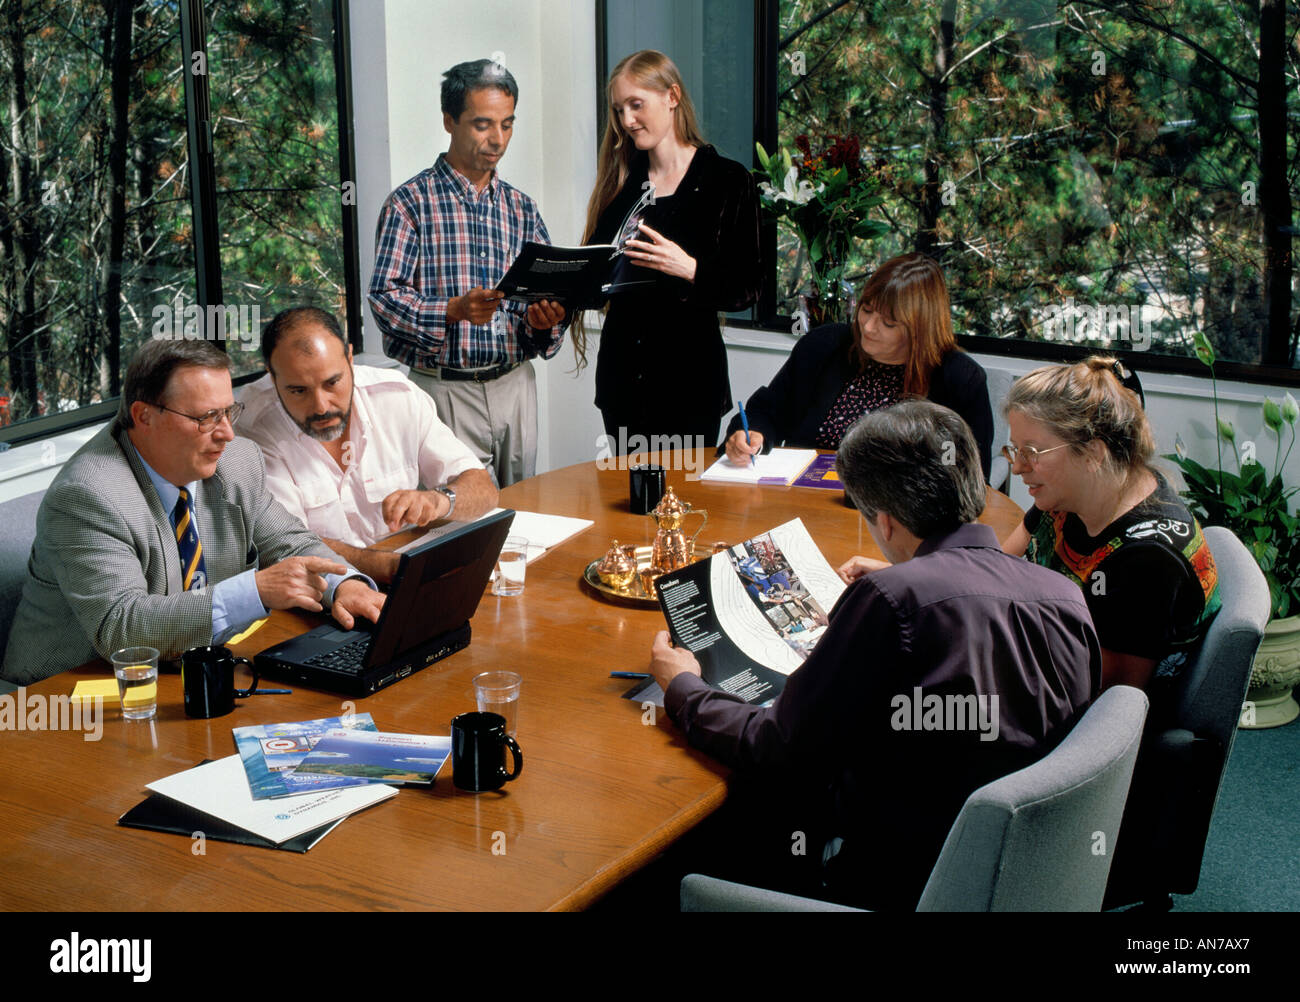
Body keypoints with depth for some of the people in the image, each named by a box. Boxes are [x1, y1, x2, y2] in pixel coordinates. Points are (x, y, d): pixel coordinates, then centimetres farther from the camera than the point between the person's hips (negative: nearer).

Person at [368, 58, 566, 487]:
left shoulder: (521, 207, 13)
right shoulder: (411, 202, -2)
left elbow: (546, 295, 12)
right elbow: (385, 297, -11)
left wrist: (543, 320, -11)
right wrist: (453, 311, -27)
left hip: (516, 384, 5)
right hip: (446, 390, -5)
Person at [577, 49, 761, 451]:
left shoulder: (727, 179, -3)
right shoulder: (619, 179, 11)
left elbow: (746, 286, -7)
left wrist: (690, 269, -23)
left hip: (688, 373, -4)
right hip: (621, 369, 4)